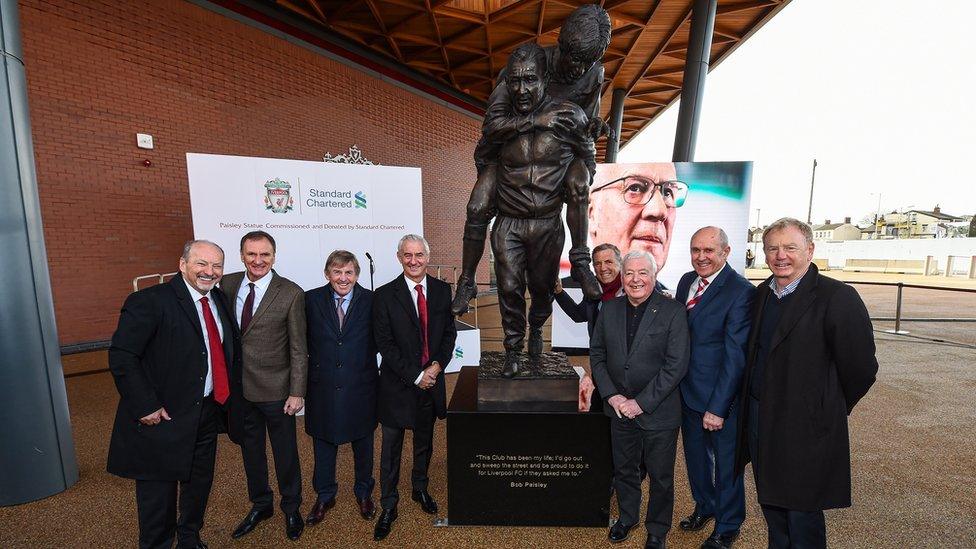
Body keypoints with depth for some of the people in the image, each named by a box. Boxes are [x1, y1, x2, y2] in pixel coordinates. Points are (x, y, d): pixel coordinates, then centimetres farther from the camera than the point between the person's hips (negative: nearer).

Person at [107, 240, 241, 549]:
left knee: (199, 484, 22)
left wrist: (230, 396, 11)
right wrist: (146, 407, -19)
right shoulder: (149, 302, -16)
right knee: (158, 492, 11)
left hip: (208, 413, 7)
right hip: (163, 417, -6)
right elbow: (121, 358, -18)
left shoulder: (219, 300, 4)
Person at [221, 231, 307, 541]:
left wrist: (297, 392, -11)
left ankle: (291, 508, 36)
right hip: (238, 388, 4)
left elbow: (298, 348, -11)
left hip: (276, 389, -4)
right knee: (251, 450, 21)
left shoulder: (291, 293, -14)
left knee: (285, 452, 12)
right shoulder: (227, 285, -1)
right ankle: (260, 504, 44)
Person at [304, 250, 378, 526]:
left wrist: (362, 360, -9)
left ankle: (364, 492, 42)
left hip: (361, 387, 0)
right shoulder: (311, 300, -5)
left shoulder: (370, 301, -8)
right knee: (323, 444, 19)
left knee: (363, 443, 18)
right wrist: (315, 364, -4)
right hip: (323, 387, 1)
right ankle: (325, 496, 43)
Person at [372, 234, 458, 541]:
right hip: (398, 384, -3)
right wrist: (416, 376, -14)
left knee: (425, 441, 21)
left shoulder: (442, 290, -1)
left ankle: (420, 489, 45)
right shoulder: (385, 295, -11)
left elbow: (449, 332, 3)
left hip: (431, 380, 3)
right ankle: (388, 507, 31)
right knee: (391, 447, 11)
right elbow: (384, 344, -12)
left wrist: (437, 365, -11)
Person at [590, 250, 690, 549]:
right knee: (624, 470, 21)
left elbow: (676, 365, -16)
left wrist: (642, 403, -17)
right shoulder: (609, 309, -1)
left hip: (658, 411, -3)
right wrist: (612, 396, -7)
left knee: (661, 477, 16)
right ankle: (626, 517, 47)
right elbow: (597, 355, 3)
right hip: (620, 409, 3)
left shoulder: (673, 312, -13)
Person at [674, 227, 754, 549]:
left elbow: (735, 355, -21)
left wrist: (718, 406, -20)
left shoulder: (741, 292, -20)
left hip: (719, 396, -6)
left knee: (725, 463, 16)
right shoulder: (687, 281, 2)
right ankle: (704, 506, 50)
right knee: (695, 455, 25)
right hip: (686, 390, 6)